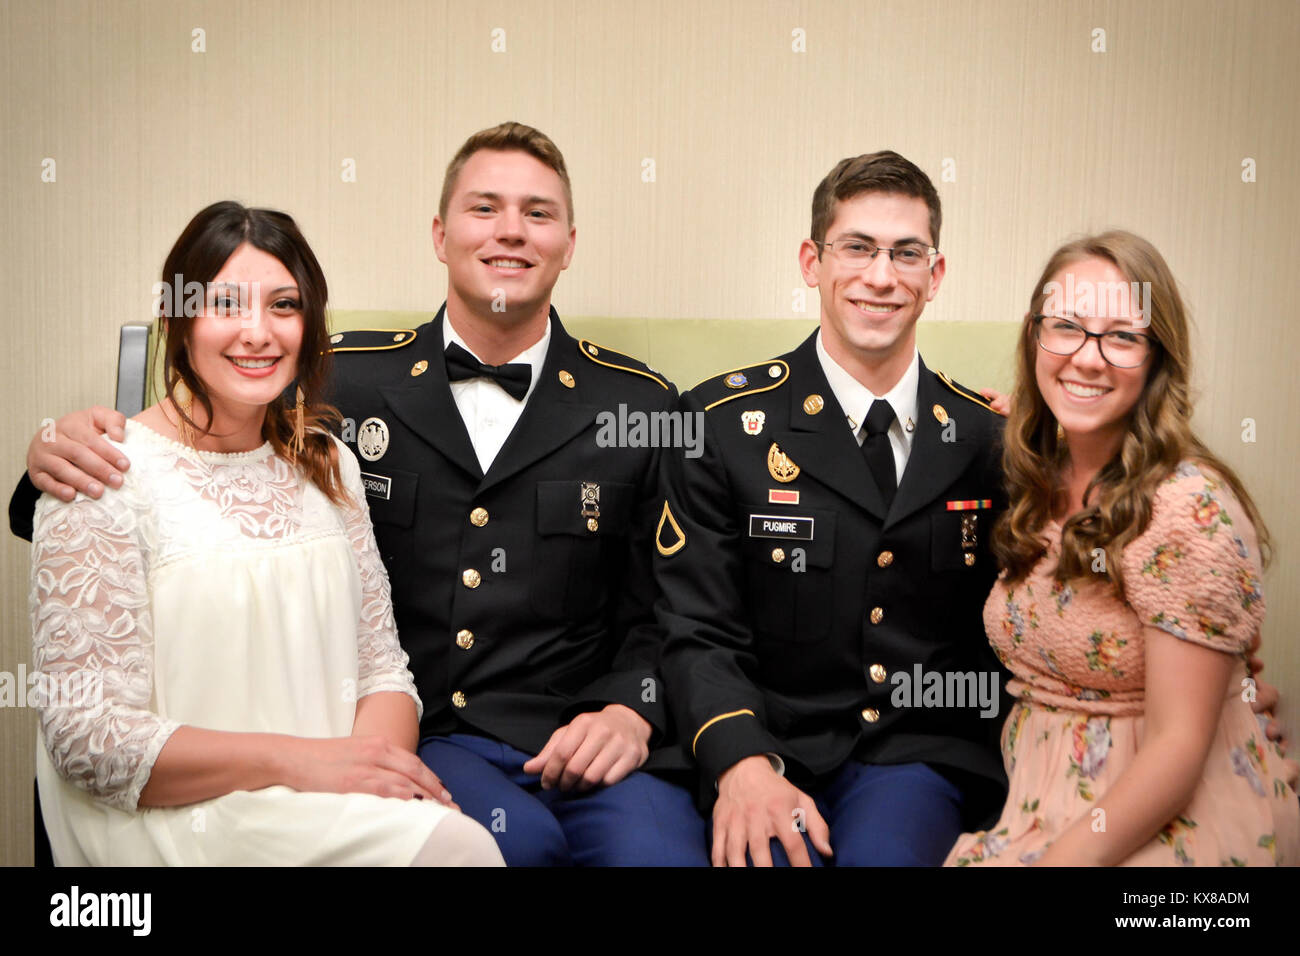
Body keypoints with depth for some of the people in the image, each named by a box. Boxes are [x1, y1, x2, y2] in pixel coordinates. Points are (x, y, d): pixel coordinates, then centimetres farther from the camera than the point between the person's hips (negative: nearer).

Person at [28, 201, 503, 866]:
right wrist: (299, 760, -20)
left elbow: (382, 668, 9)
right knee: (451, 843, -26)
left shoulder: (329, 465, 10)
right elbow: (86, 737, -12)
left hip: (338, 807, 6)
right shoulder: (107, 478, -7)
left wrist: (380, 754, -13)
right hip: (175, 820, -5)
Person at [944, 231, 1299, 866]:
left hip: (1171, 828, -6)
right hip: (1042, 802, 6)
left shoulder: (1190, 506, -18)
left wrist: (1064, 857, -22)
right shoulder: (1039, 487, 3)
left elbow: (1177, 746, -18)